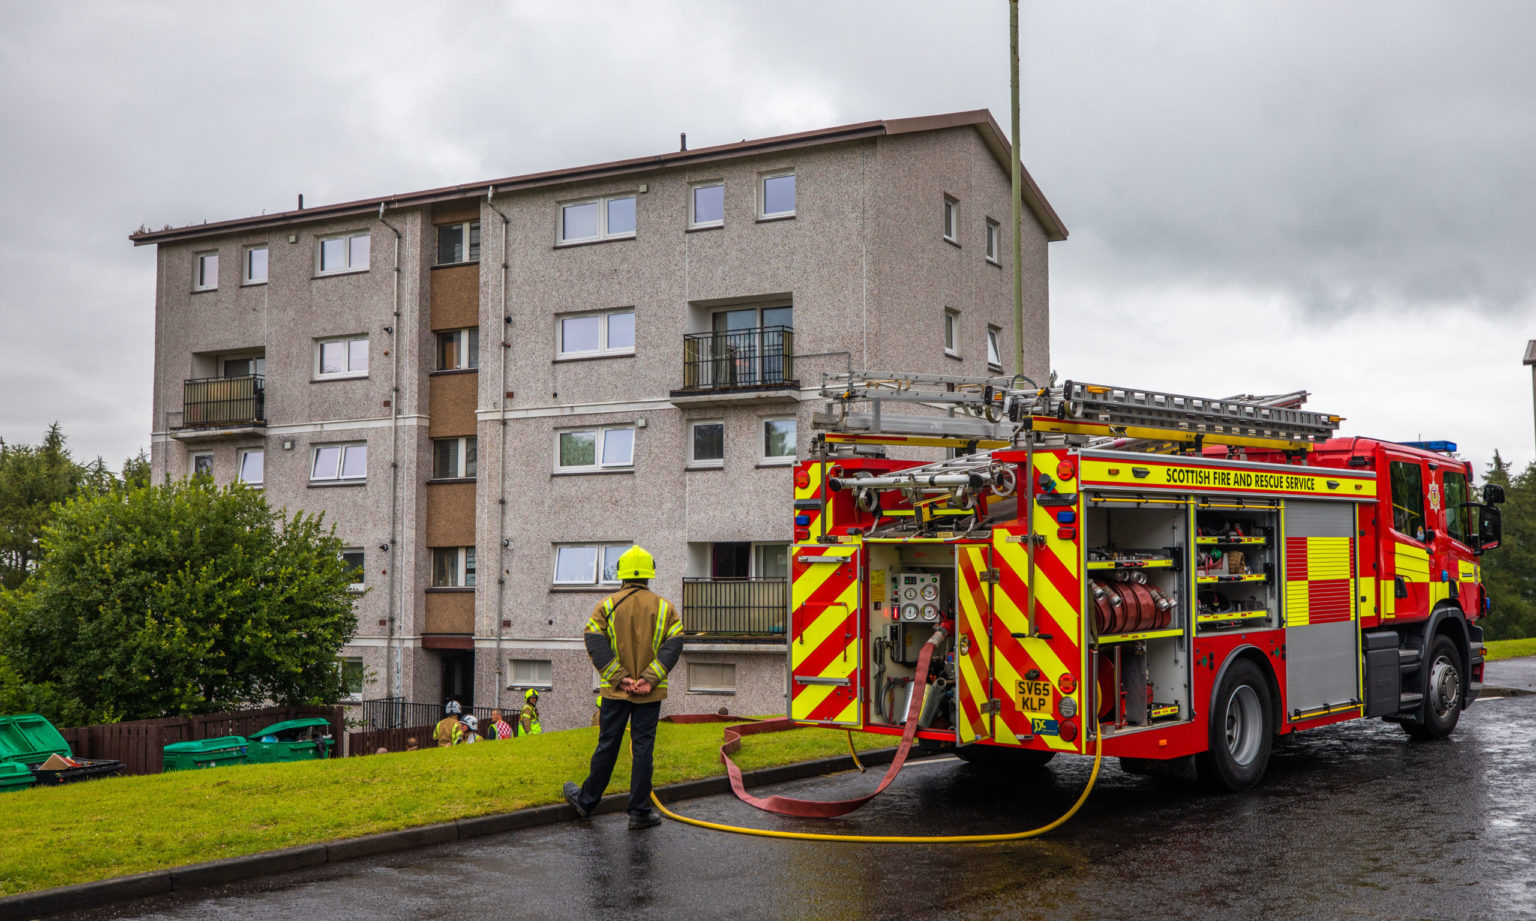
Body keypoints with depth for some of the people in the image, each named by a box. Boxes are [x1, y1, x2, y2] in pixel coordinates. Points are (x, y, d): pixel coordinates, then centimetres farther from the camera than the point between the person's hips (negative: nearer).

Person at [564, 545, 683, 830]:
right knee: (643, 748, 3)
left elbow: (594, 641, -10)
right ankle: (640, 812, 6)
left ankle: (586, 801, 24)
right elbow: (673, 644, -8)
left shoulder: (607, 606, 1)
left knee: (607, 746, 11)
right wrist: (650, 678, -14)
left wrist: (619, 677, -11)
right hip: (650, 694, 0)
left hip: (616, 690, 0)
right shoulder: (664, 608, 2)